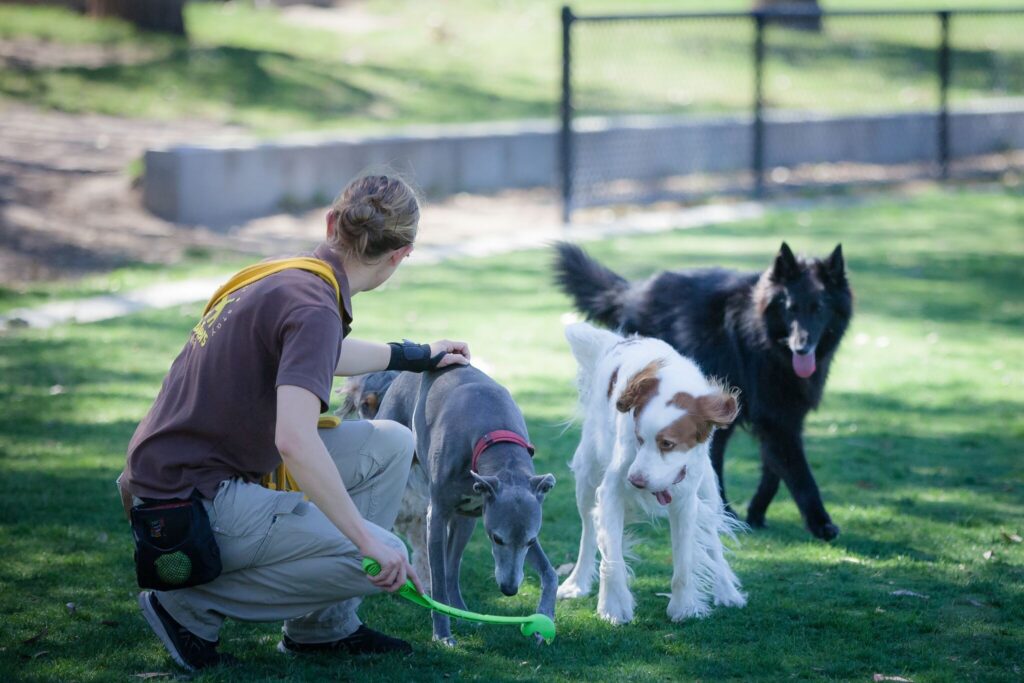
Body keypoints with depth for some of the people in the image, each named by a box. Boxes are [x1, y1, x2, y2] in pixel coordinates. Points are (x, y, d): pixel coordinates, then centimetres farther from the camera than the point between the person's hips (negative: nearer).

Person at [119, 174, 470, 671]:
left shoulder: (286, 277, 8)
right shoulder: (313, 307, -21)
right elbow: (295, 441, -33)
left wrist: (414, 356, 45)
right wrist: (366, 539, -27)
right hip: (191, 508, -10)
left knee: (390, 445, 11)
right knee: (383, 561, -15)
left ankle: (322, 626, 16)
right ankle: (192, 606, -4)